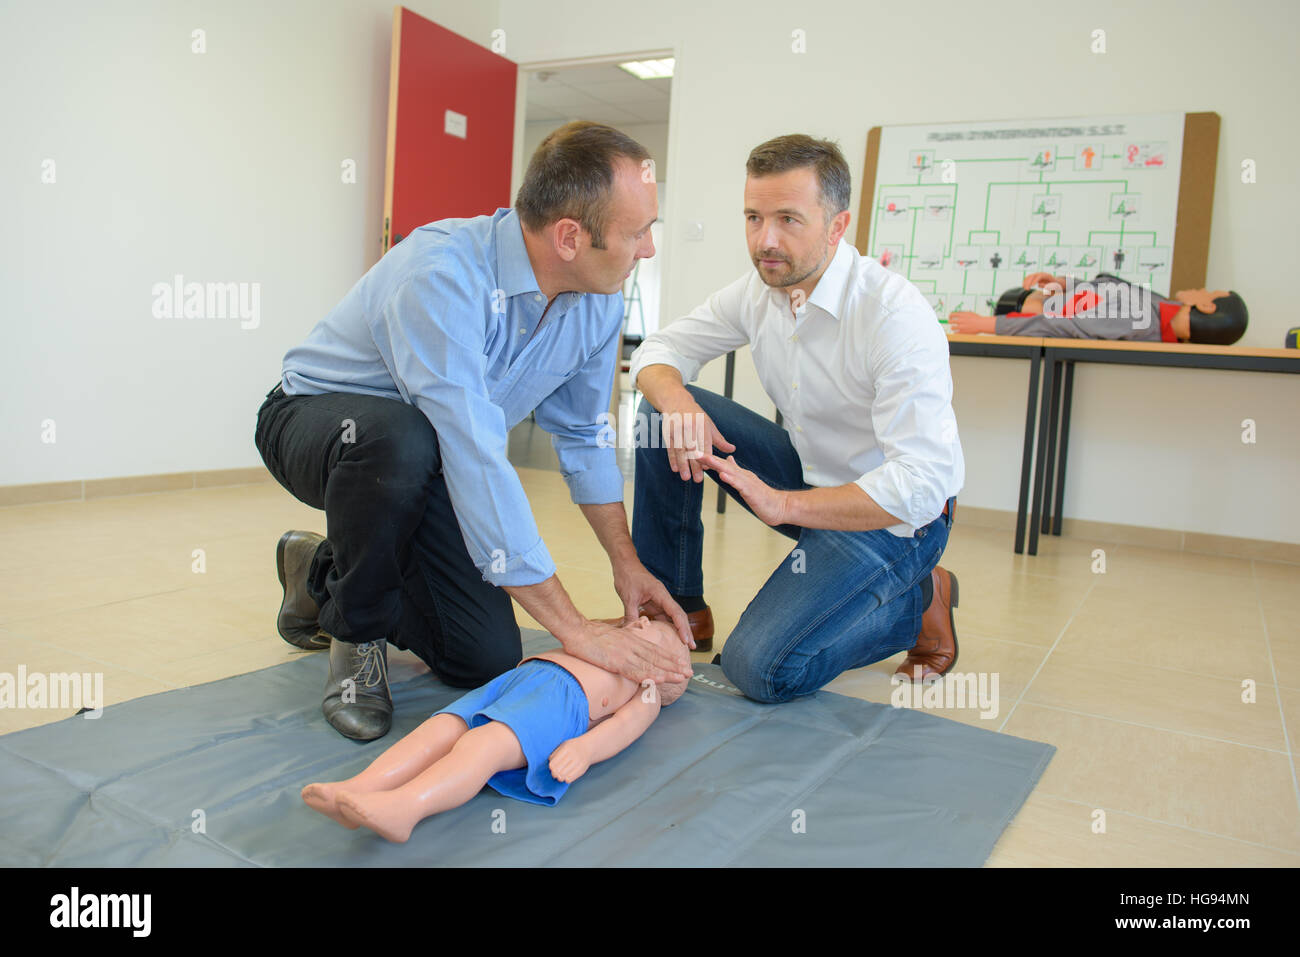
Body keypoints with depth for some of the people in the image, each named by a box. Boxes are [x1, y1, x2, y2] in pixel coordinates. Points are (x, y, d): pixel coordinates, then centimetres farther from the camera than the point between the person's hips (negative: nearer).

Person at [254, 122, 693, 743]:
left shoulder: (599, 303, -12)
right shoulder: (443, 273, -35)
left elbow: (582, 435, 4)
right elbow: (475, 459, -41)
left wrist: (626, 563, 1)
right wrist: (572, 627, -39)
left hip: (426, 466, 6)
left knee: (488, 660, -4)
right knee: (398, 437, -42)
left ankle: (325, 573, 22)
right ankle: (357, 629, -12)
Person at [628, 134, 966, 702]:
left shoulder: (897, 315, -27)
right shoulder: (758, 291, -6)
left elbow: (922, 485, -32)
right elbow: (659, 349, 2)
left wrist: (782, 504, -33)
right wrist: (677, 403, -22)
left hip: (894, 517, -6)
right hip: (808, 475, 7)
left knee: (760, 669, -21)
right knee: (660, 411, -8)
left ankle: (920, 599, 4)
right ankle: (678, 605, 5)